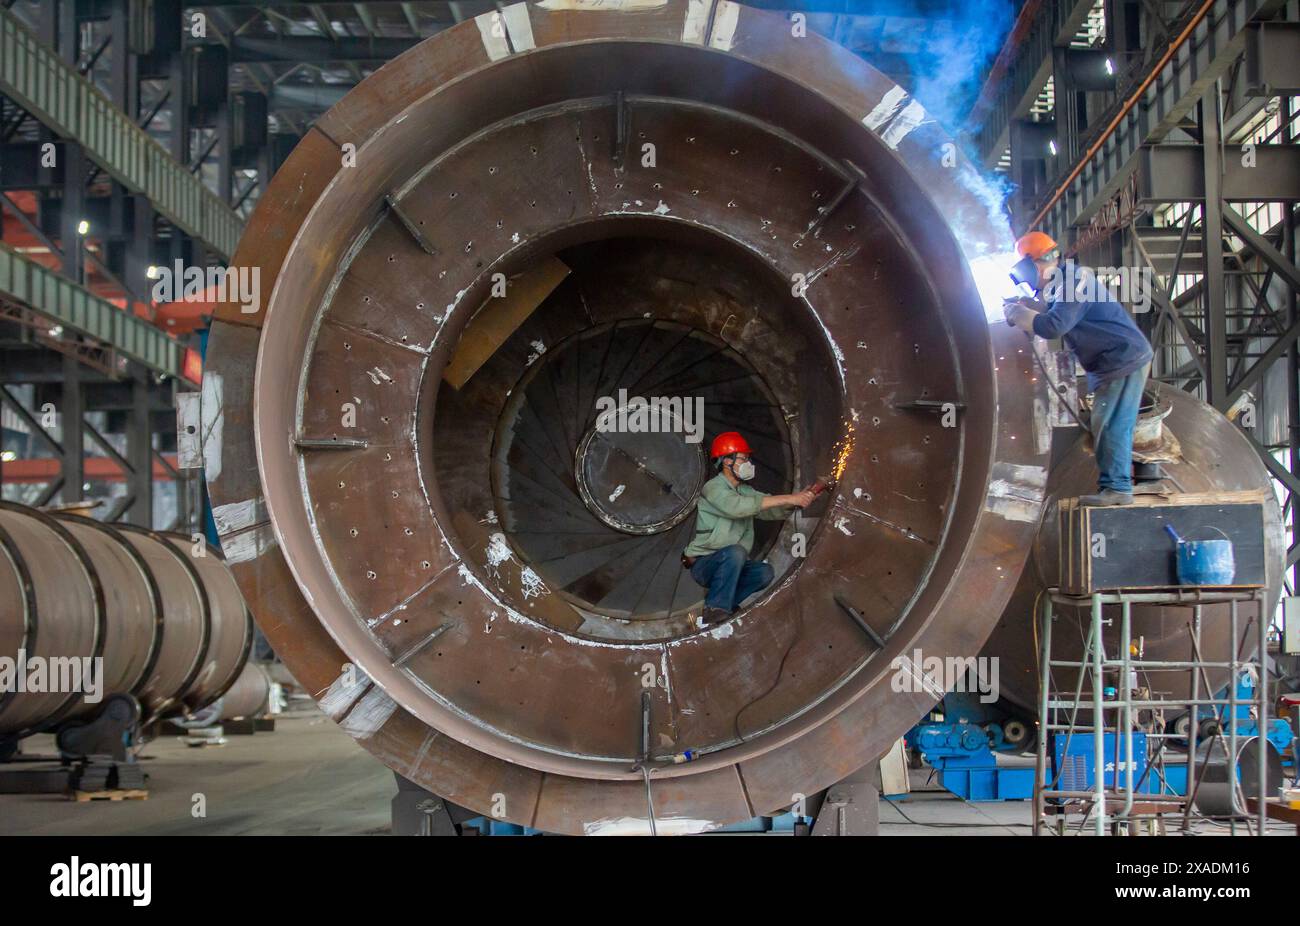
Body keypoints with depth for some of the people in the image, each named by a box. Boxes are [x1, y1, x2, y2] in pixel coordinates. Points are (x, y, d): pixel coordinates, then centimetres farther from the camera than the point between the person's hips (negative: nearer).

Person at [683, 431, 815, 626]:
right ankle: (715, 611, -28)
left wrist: (799, 499, -20)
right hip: (702, 564, -7)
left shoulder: (745, 491, 11)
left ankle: (717, 604, -6)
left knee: (765, 572, -15)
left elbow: (773, 510, 1)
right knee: (735, 552, -34)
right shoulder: (713, 488, -15)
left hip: (730, 566, 7)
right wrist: (787, 499, -35)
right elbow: (737, 506, -33)